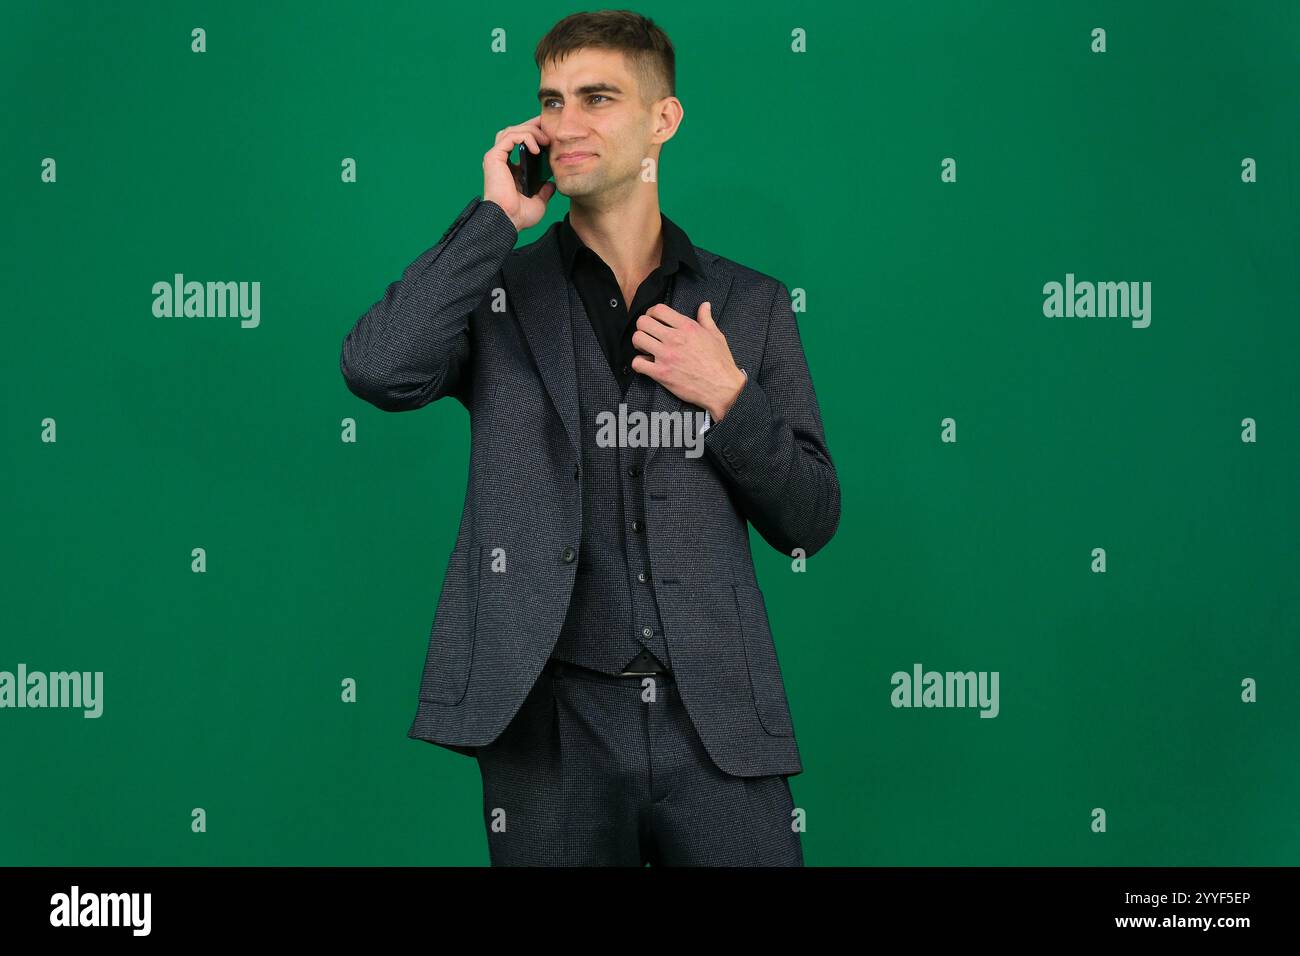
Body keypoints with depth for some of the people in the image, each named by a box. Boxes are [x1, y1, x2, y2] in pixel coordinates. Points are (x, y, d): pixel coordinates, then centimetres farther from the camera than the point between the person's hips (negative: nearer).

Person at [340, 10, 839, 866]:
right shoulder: (498, 295, 5)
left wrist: (730, 396, -8)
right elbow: (379, 370, -15)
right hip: (554, 722, -1)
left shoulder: (751, 305, 9)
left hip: (716, 720, 1)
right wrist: (497, 216, -8)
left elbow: (810, 522, 9)